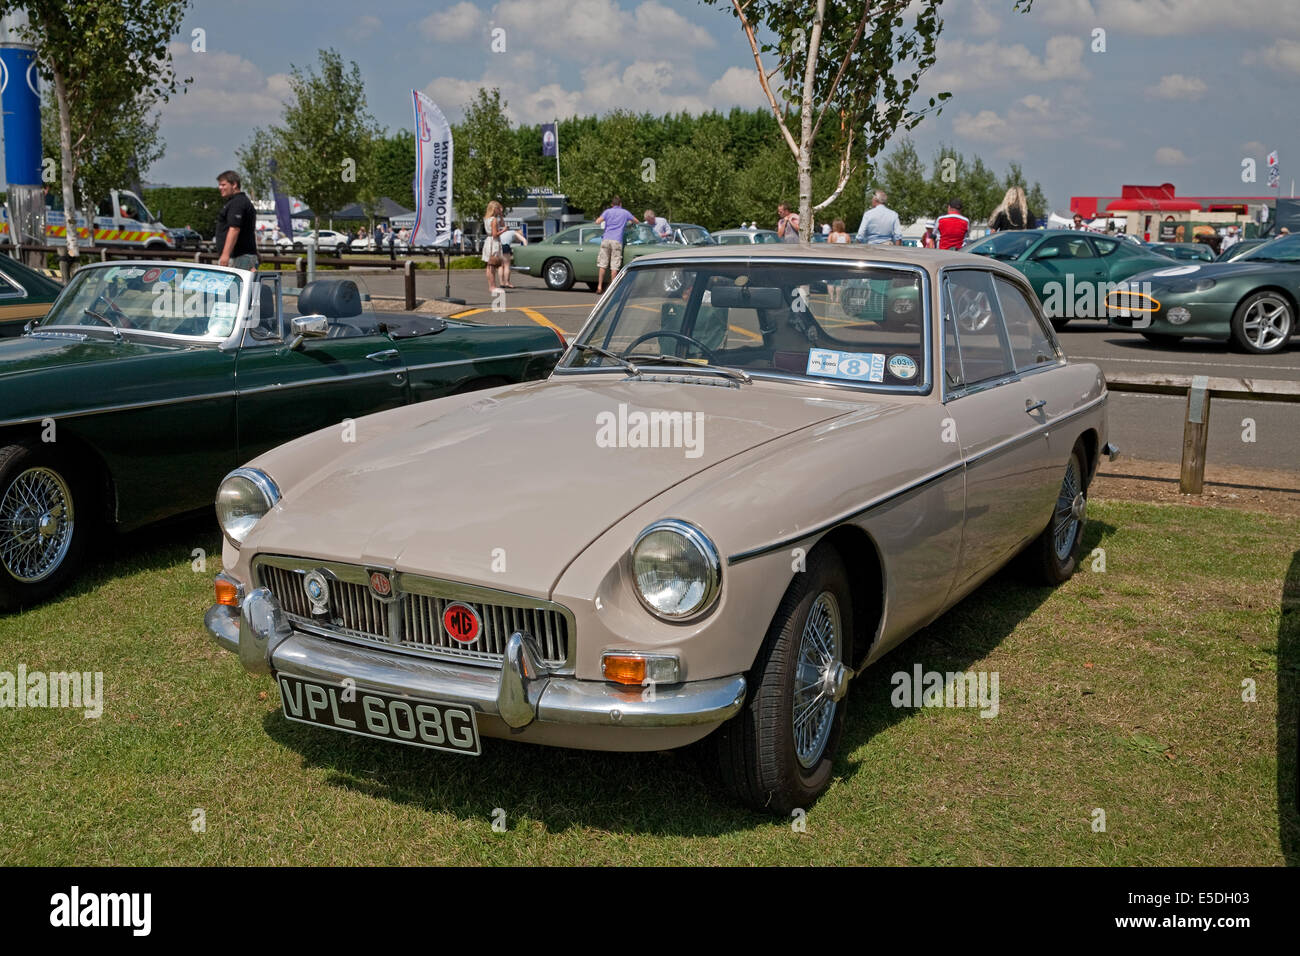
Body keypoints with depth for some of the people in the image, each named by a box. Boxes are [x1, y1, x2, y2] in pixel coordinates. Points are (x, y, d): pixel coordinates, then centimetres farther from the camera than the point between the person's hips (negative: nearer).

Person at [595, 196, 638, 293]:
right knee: (614, 266, 0)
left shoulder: (607, 212, 10)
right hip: (617, 241, -1)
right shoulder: (625, 213, 12)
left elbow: (597, 222, -3)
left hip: (606, 239, 1)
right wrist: (630, 223, 43)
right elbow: (636, 221, 23)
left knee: (602, 264, 3)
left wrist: (598, 218, 19)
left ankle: (599, 287, 0)